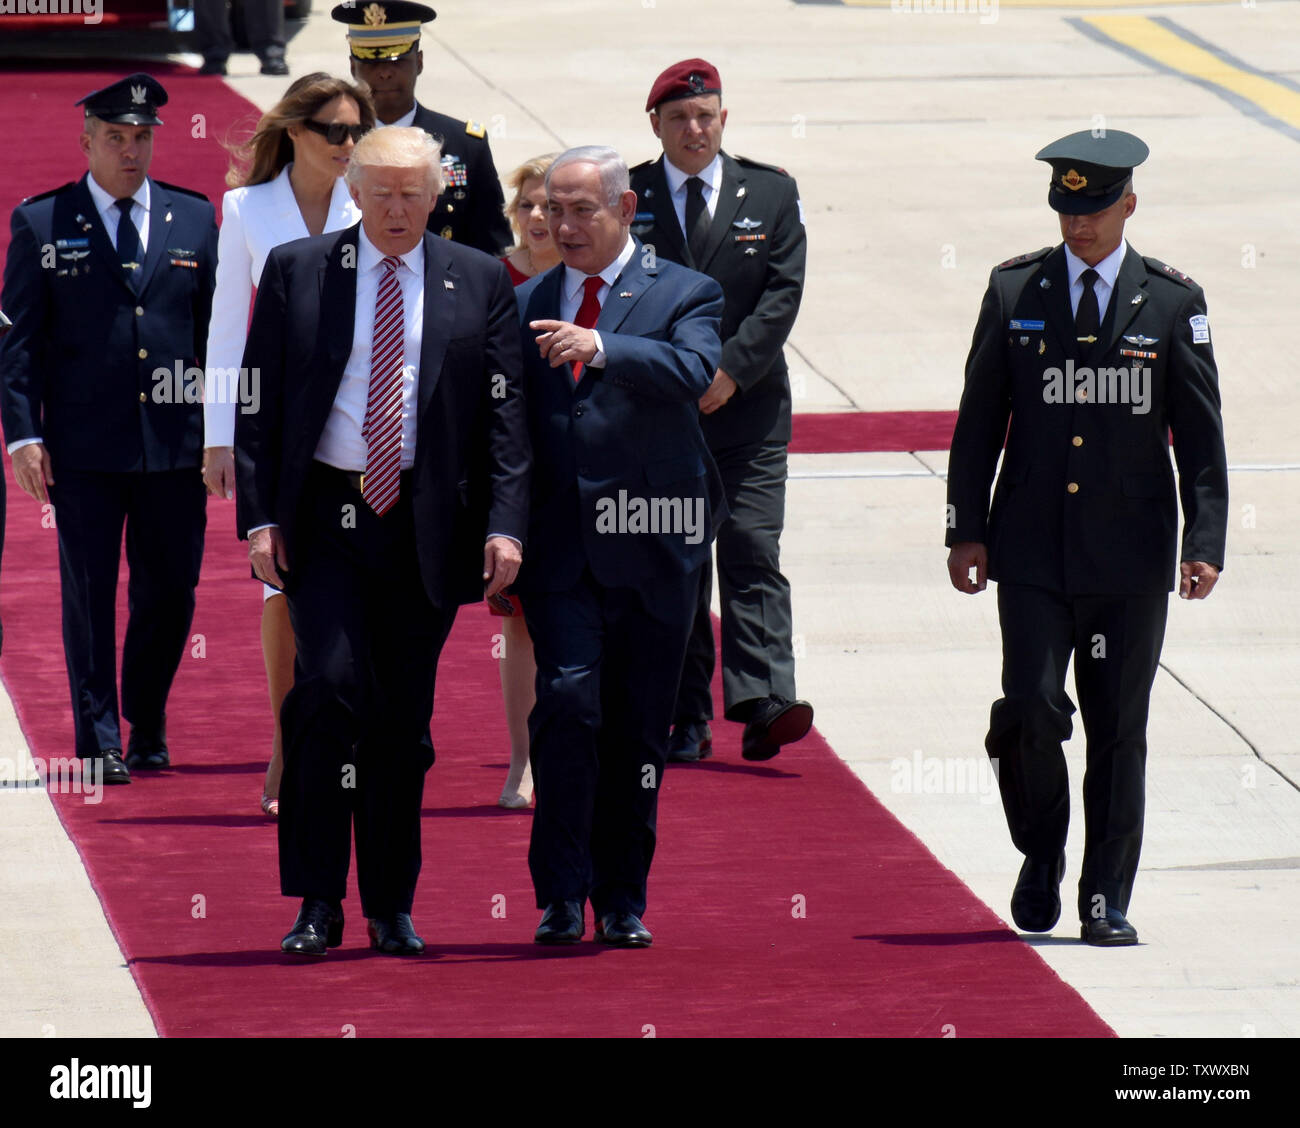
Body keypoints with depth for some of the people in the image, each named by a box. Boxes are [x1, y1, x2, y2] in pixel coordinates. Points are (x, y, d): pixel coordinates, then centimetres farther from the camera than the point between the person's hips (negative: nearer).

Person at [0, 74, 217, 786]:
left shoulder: (194, 220, 9)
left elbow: (219, 329, 11)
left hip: (176, 445, 2)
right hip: (83, 449, -2)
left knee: (170, 591, 6)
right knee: (89, 594, 1)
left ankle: (147, 726, 25)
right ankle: (100, 741, 9)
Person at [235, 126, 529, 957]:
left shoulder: (480, 283, 5)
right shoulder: (295, 272, 4)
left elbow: (505, 411, 3)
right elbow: (259, 400, 4)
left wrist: (505, 522, -7)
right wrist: (260, 515, -5)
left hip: (425, 525, 1)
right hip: (323, 519, -1)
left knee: (405, 721, 6)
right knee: (332, 685, -17)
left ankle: (392, 908, 17)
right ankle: (318, 902, -10)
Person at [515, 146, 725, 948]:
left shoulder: (685, 295, 4)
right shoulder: (527, 304, 14)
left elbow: (693, 371, -17)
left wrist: (600, 347, -32)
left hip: (652, 545, -1)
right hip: (561, 547, 1)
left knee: (639, 730, 5)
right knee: (569, 699, -15)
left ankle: (622, 899, 17)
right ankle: (562, 894, -9)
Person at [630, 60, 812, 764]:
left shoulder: (771, 194, 6)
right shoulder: (625, 198, 5)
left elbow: (783, 294, 0)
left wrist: (729, 370, -11)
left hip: (747, 410, 0)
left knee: (752, 551, -9)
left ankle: (763, 705, -17)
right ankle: (686, 722, 5)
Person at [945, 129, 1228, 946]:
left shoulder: (1173, 303, 2)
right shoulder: (1014, 291, 5)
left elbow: (1201, 434, 2)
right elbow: (979, 419, 9)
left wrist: (1206, 542, -6)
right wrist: (967, 528, 3)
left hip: (1131, 558, 0)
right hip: (1033, 554, 0)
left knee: (1119, 729, 2)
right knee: (1030, 711, -9)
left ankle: (1108, 902, 10)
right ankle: (1042, 856, 16)